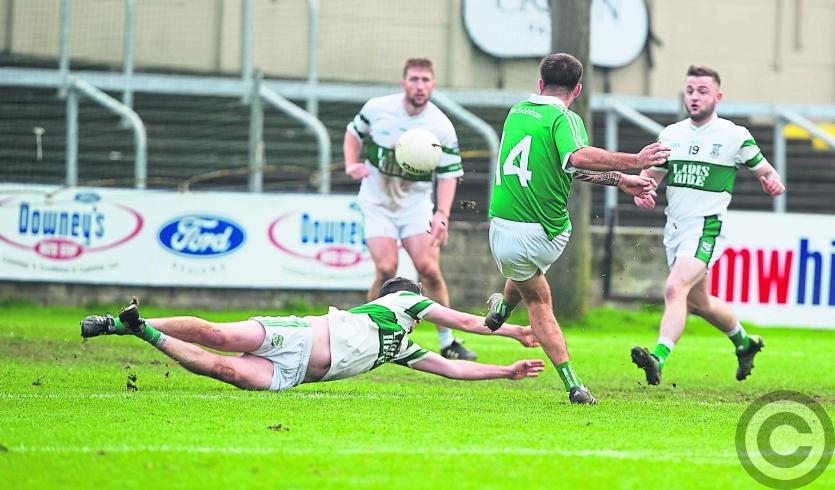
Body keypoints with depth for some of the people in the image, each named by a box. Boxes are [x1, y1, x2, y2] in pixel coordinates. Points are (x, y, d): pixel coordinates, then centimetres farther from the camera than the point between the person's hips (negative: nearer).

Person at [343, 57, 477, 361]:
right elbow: (353, 132, 11)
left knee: (428, 268, -13)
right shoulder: (377, 108, -9)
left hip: (416, 204, 1)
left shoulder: (441, 127, -10)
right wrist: (351, 164, -7)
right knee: (387, 269, -18)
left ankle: (447, 342, 1)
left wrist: (443, 214, -19)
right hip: (377, 203, 0)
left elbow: (448, 174, -6)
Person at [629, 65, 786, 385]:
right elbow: (651, 173, 15)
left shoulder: (735, 136, -5)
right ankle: (744, 343, 45)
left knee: (675, 288, -27)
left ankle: (658, 358, -37)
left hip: (706, 229, -7)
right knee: (698, 302, 20)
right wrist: (641, 190, -7)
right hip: (674, 227, 7)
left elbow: (763, 170, 4)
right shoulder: (671, 134, 8)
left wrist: (773, 181, -19)